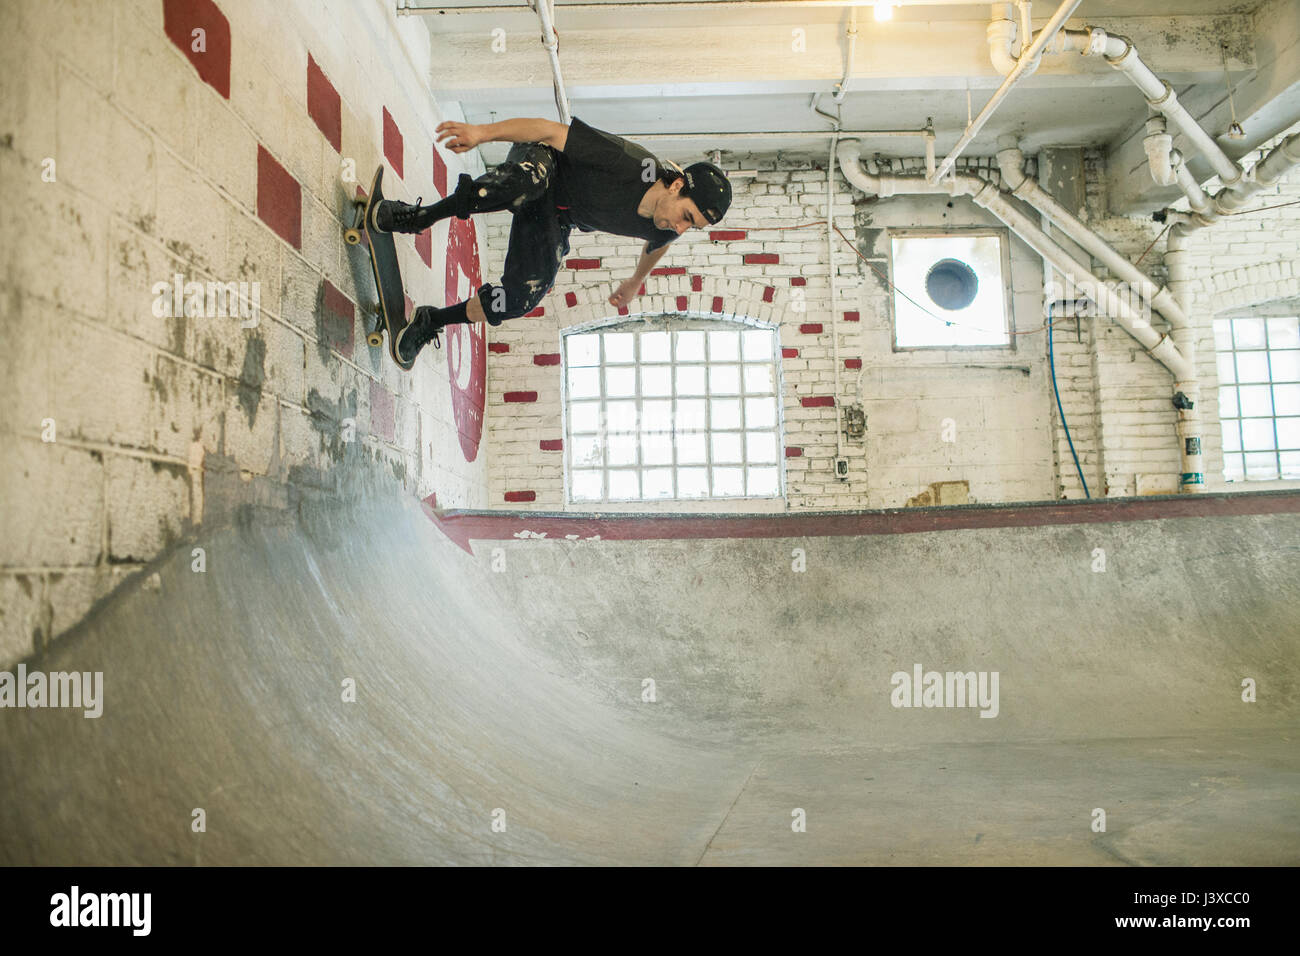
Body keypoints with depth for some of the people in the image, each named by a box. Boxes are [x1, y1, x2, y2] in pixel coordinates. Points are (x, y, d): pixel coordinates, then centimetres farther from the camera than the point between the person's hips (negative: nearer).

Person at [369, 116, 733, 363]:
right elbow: (553, 131, -30)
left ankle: (432, 322, 5)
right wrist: (483, 132, -36)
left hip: (554, 219, 5)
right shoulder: (624, 163, -36)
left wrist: (635, 282, 28)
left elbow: (656, 245, 10)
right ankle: (417, 218, -28)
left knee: (522, 298, -16)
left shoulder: (663, 230, -16)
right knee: (524, 183, -45)